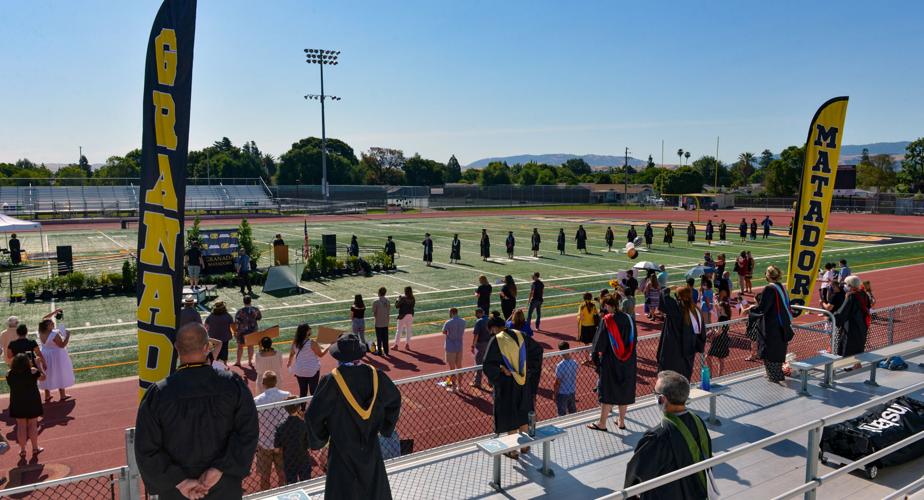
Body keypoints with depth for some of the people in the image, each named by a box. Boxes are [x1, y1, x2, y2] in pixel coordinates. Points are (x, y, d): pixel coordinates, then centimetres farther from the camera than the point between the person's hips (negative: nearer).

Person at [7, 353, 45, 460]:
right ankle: (35, 448, 19)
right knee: (32, 425, 10)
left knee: (21, 426, 11)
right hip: (32, 402, -2)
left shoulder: (10, 374, -9)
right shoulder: (32, 371, -16)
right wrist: (37, 366, 5)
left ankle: (22, 450, 19)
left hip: (17, 404, 2)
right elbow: (43, 377, 0)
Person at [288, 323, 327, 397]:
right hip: (312, 370, -5)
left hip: (299, 371, 5)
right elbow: (320, 354, -10)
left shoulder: (295, 342, -4)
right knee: (313, 391, 7)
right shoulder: (312, 342, -20)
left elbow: (291, 354, 13)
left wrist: (289, 363, 32)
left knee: (302, 392, 15)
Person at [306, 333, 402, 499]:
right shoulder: (376, 376, -8)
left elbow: (313, 415, -15)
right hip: (371, 448, 3)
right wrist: (384, 428, 17)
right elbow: (395, 399, 6)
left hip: (343, 450, -3)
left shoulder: (331, 381, -20)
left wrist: (319, 440, 3)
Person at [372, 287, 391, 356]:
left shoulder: (376, 302, -15)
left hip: (378, 323, -4)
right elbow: (389, 312, 3)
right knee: (385, 338, 12)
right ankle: (386, 351, 17)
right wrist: (388, 319, 13)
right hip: (386, 323, 4)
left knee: (379, 338, 6)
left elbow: (374, 313, -10)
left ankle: (379, 351, 12)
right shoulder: (387, 301, -1)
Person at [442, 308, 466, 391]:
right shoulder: (463, 322, 0)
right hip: (459, 346, 5)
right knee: (459, 366, 15)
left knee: (452, 367, 3)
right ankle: (459, 385, 23)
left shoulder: (448, 322, -17)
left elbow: (444, 332, -3)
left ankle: (454, 386, 9)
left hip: (450, 347, -5)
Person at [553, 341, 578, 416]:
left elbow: (557, 383, -18)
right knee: (573, 413, 20)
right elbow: (574, 378, 5)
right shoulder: (574, 363, -8)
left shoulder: (560, 366, -26)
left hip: (562, 394, -5)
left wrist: (555, 395, -6)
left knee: (562, 415, 8)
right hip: (572, 392, 5)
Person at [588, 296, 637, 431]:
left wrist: (594, 355, 2)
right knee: (624, 390, 14)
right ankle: (621, 422, 23)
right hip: (628, 362, 5)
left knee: (607, 391, 4)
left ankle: (602, 423, 10)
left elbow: (600, 340, -10)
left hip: (610, 361, -5)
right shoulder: (628, 318, -1)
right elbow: (633, 340, 8)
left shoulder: (607, 320, -15)